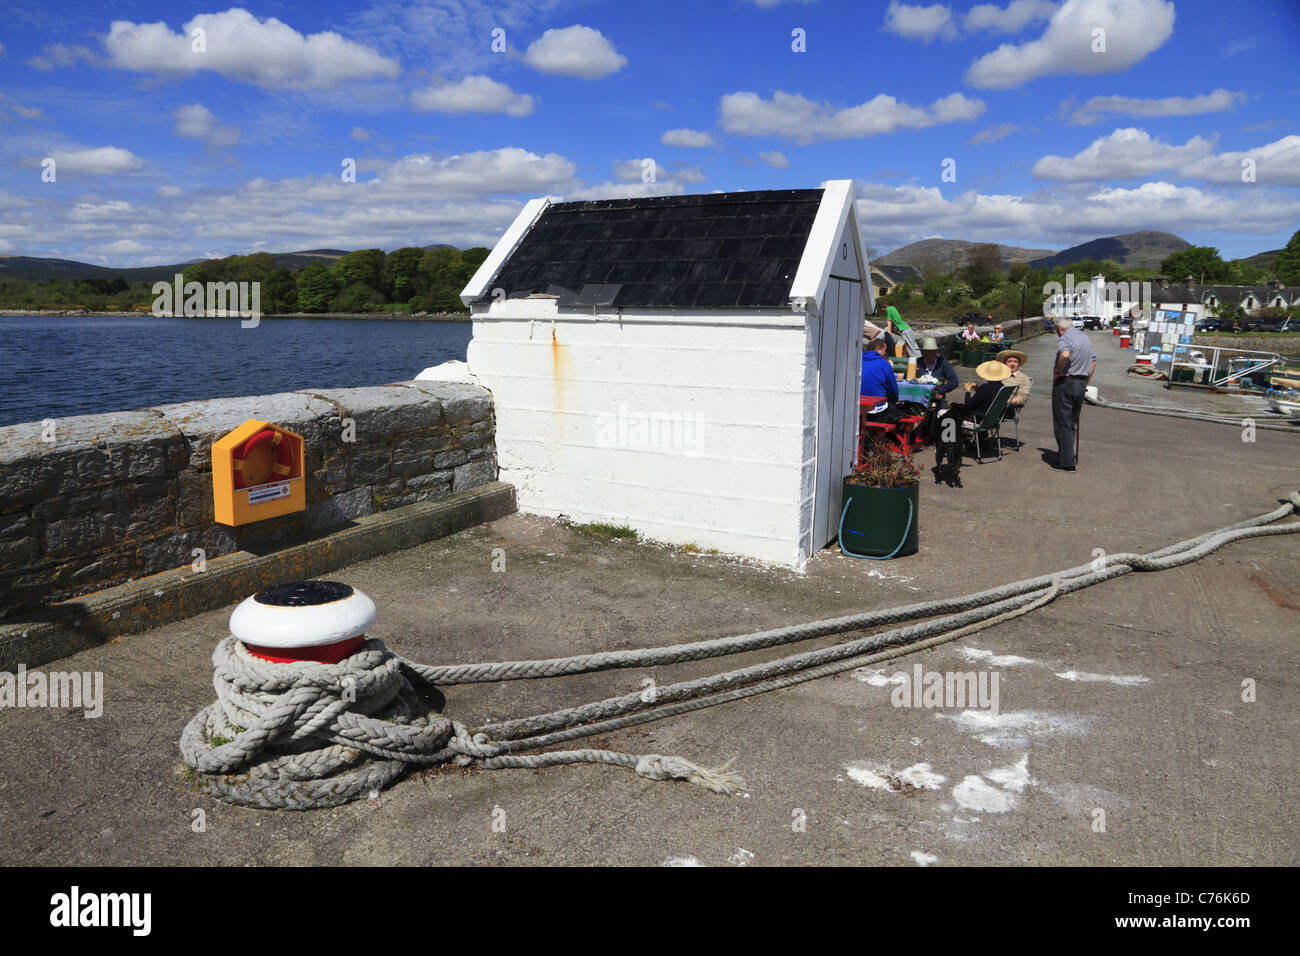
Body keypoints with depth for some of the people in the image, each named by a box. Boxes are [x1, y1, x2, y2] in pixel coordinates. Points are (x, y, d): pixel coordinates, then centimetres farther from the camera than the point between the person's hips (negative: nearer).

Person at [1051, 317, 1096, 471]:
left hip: (1065, 382, -8)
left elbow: (1065, 355, -32)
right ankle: (1068, 454, 23)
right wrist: (1085, 383, 22)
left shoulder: (1064, 338, -11)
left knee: (1062, 424, -3)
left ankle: (1066, 463, -2)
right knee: (1072, 422, 17)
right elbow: (1093, 362, 21)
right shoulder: (1085, 337, 16)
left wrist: (1057, 371, -18)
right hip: (1081, 383, 8)